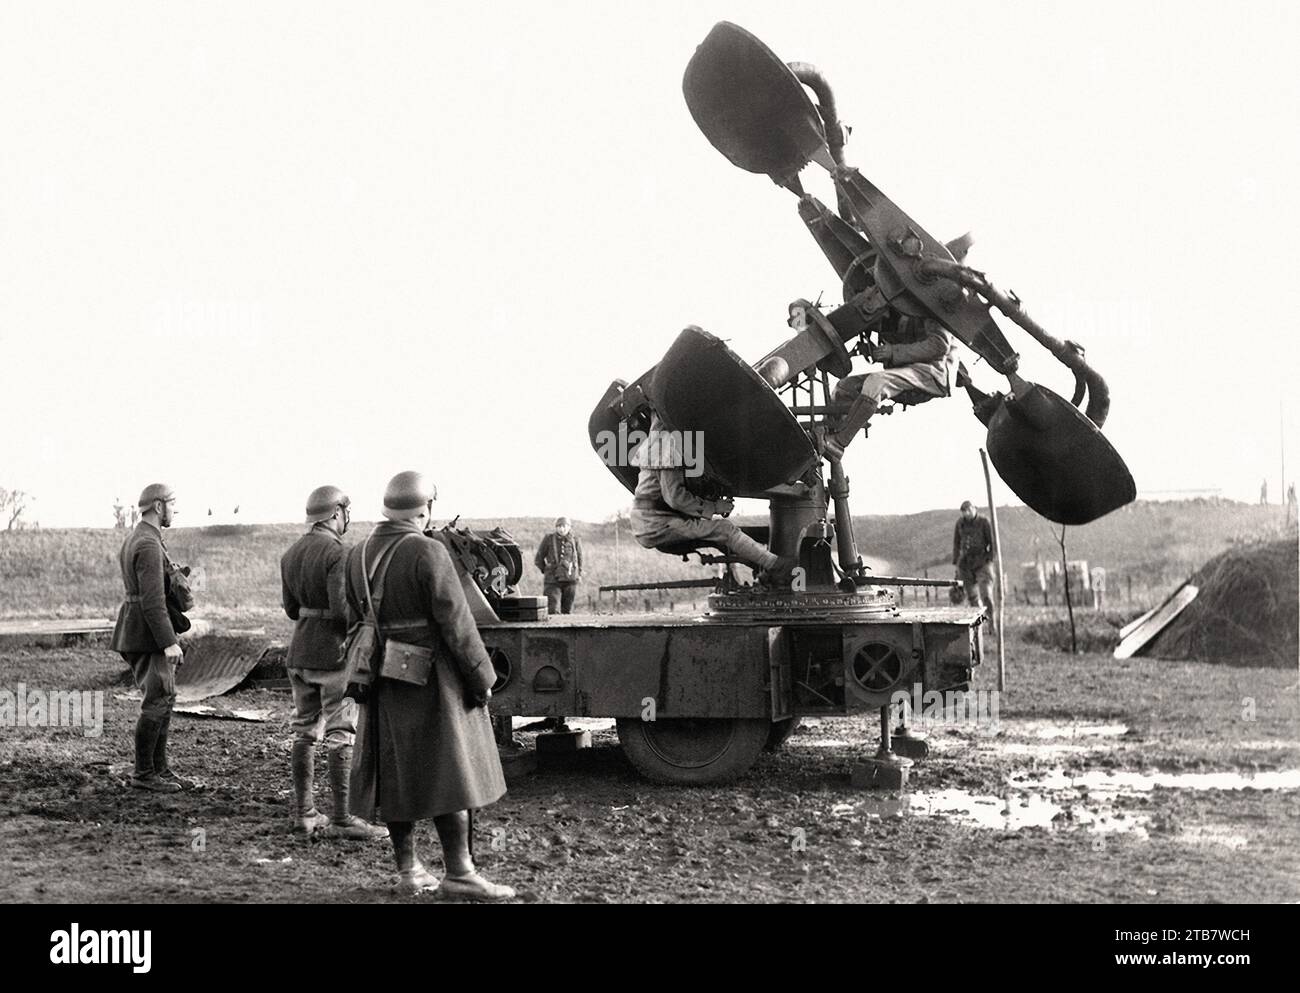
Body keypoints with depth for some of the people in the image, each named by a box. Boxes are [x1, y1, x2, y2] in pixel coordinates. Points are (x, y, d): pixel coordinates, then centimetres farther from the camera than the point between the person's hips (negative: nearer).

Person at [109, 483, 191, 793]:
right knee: (157, 702, -7)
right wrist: (169, 642, -24)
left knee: (163, 700, 11)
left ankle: (160, 769, 14)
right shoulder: (149, 546, -18)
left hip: (147, 634, 10)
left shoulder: (135, 540, 16)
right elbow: (152, 600, -23)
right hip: (148, 635, -10)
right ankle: (143, 773, -1)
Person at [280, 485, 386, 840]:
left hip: (299, 652, 8)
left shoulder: (290, 554, 10)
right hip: (335, 654, -8)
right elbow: (344, 609, -22)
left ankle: (303, 813, 17)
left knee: (304, 732, 13)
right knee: (341, 737, -4)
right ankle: (341, 819, -3)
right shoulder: (337, 553, -16)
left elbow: (291, 608, 15)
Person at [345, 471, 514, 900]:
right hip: (431, 679, -7)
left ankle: (408, 868, 16)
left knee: (394, 772, 11)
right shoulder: (427, 552, -16)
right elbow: (455, 623, -16)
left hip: (384, 684, 7)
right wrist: (481, 677, -8)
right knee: (448, 769, -1)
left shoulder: (357, 556, 7)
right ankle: (458, 872, 0)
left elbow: (354, 622, 12)